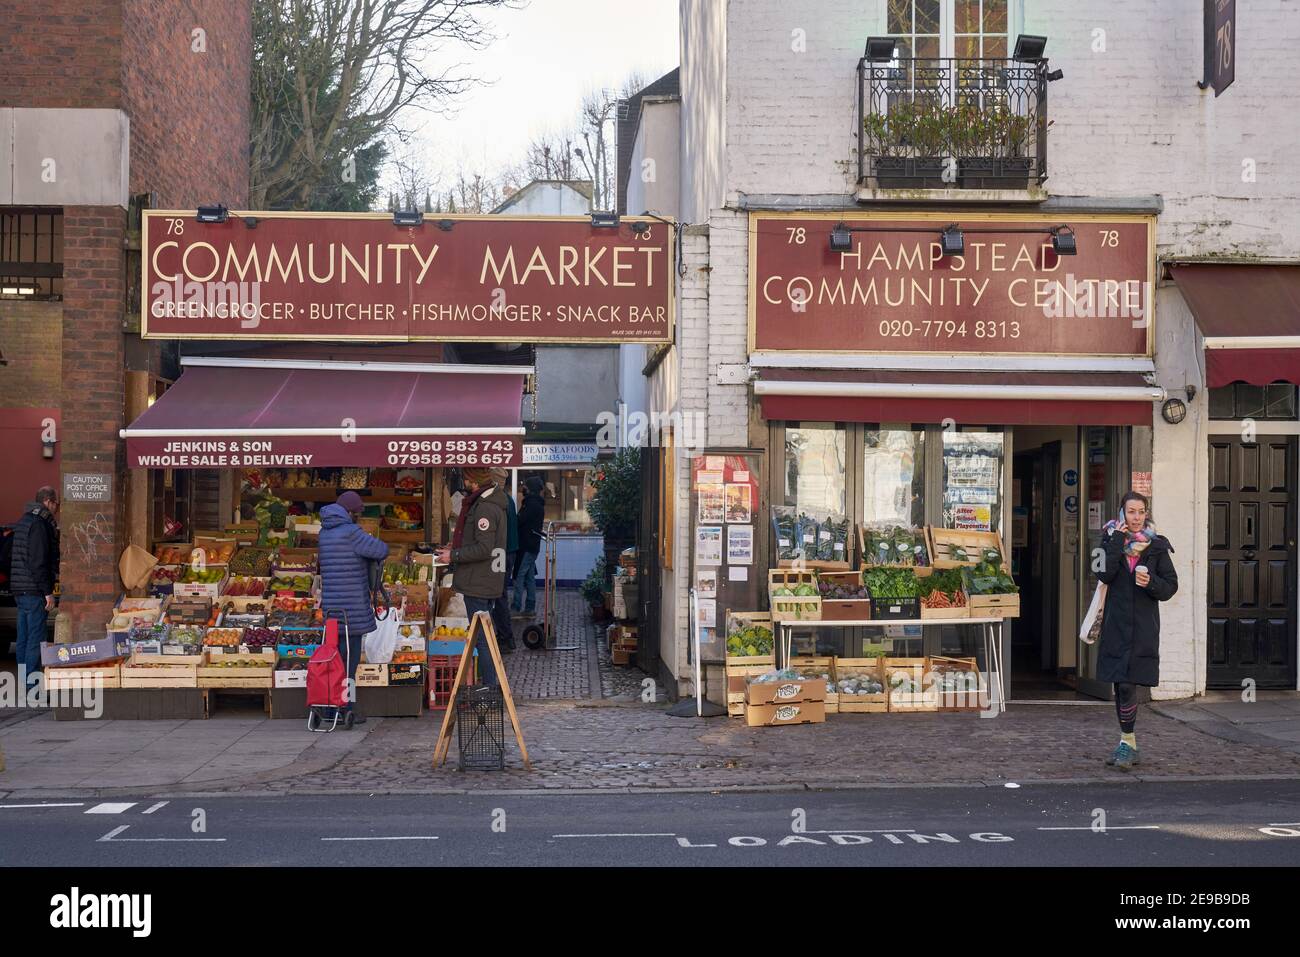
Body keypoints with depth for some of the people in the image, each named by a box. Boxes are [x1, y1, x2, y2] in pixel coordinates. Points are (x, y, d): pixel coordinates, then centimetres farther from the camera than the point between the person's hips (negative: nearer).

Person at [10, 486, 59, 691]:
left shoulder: (24, 522, 17)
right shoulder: (39, 524, -14)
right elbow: (38, 562, -19)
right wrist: (48, 591, -17)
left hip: (20, 590, 10)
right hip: (34, 590, -10)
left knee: (24, 637, 13)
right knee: (36, 637, -8)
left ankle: (24, 681, 19)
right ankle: (32, 682, -8)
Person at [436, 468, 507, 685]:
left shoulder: (485, 508, -20)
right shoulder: (493, 503, 14)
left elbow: (484, 549, -24)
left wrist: (454, 556, -16)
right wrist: (456, 549, 19)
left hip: (478, 584, -11)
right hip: (488, 584, 11)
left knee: (481, 638, -6)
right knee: (484, 636, 17)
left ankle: (490, 687, -3)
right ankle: (491, 685, 23)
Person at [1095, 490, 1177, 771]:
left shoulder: (1157, 546, 4)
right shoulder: (1111, 541, 6)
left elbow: (1170, 587, 5)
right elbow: (1104, 574, -11)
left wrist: (1151, 582, -15)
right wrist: (1117, 540, -13)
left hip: (1143, 625, -2)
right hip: (1116, 624, 2)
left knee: (1127, 685, -13)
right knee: (1120, 685, 8)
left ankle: (1127, 743, -6)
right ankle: (1127, 744, 19)